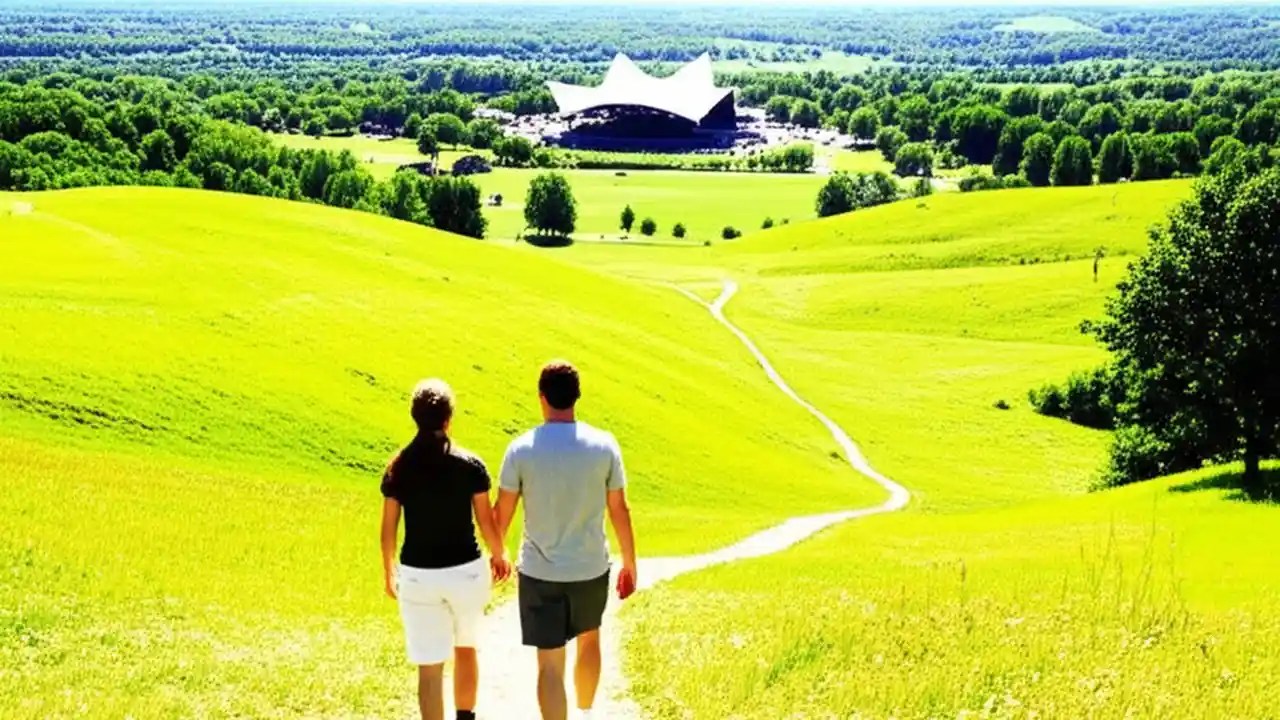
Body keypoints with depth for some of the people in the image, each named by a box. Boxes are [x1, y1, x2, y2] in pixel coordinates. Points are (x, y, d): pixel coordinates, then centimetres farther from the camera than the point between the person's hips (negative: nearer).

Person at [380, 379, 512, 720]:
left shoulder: (398, 468, -6)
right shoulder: (471, 465, -9)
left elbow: (388, 529, -1)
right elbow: (487, 522, -2)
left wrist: (388, 572, 15)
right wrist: (499, 555, 17)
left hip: (418, 575, 0)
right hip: (465, 570, 1)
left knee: (429, 667, 4)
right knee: (465, 648, 25)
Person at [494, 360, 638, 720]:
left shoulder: (521, 449, -11)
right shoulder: (604, 445, -9)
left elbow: (503, 513, -4)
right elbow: (620, 511, -3)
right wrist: (629, 564, 9)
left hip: (540, 573, -2)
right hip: (591, 569, 2)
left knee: (550, 665, 3)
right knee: (589, 639, 28)